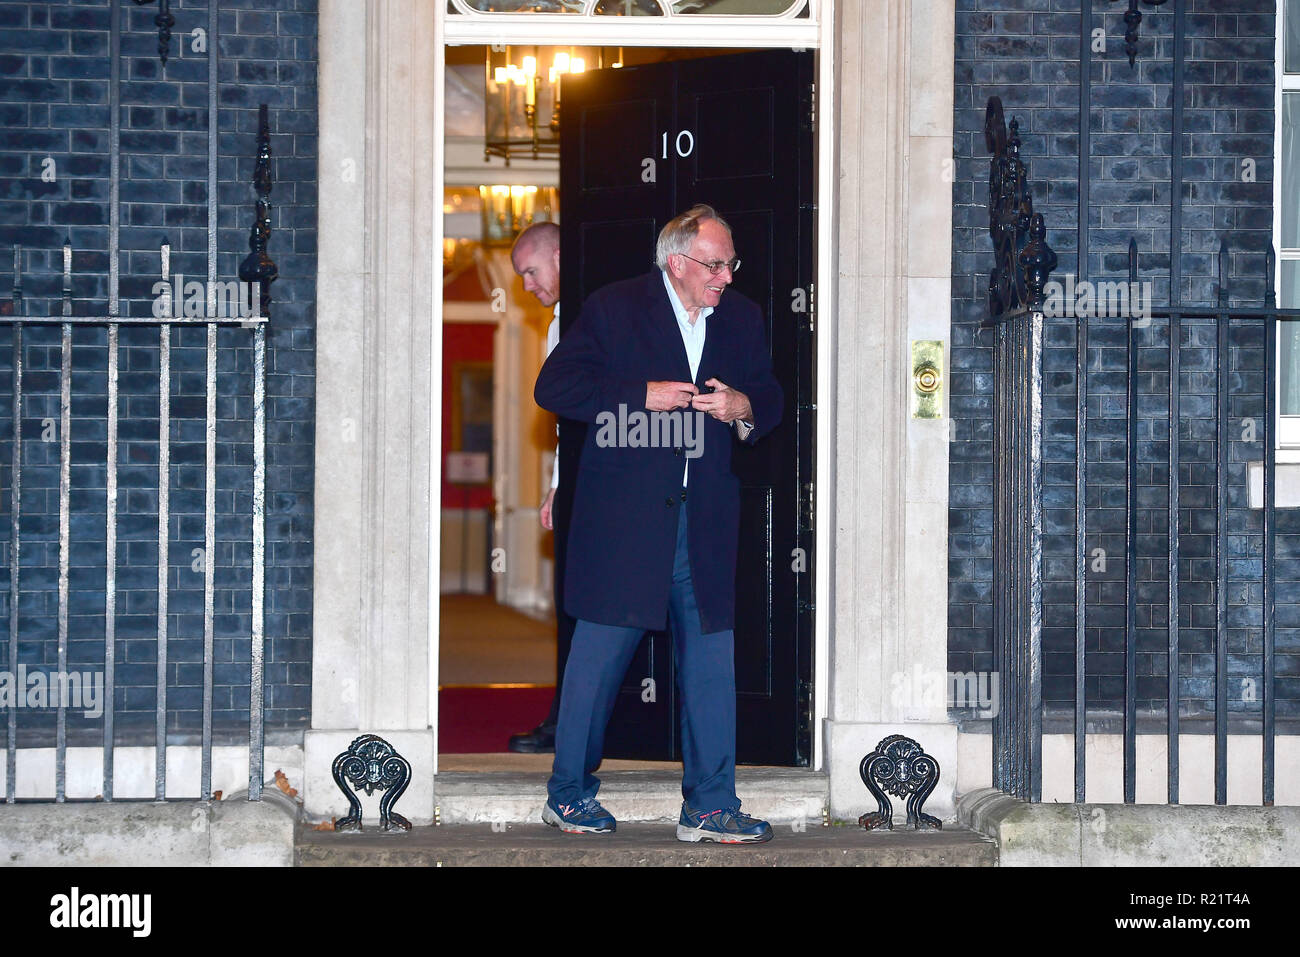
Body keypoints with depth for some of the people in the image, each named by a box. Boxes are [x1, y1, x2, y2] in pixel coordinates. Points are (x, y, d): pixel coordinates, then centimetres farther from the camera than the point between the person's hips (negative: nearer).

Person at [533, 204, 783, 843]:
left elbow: (769, 399, 18)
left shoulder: (742, 318, 12)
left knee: (712, 656, 3)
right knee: (601, 649, 2)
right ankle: (567, 794, 15)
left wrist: (745, 406, -6)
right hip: (622, 515, -4)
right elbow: (553, 387, -9)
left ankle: (709, 805, 10)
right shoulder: (614, 308, -3)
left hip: (705, 518, 4)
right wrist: (642, 395, -15)